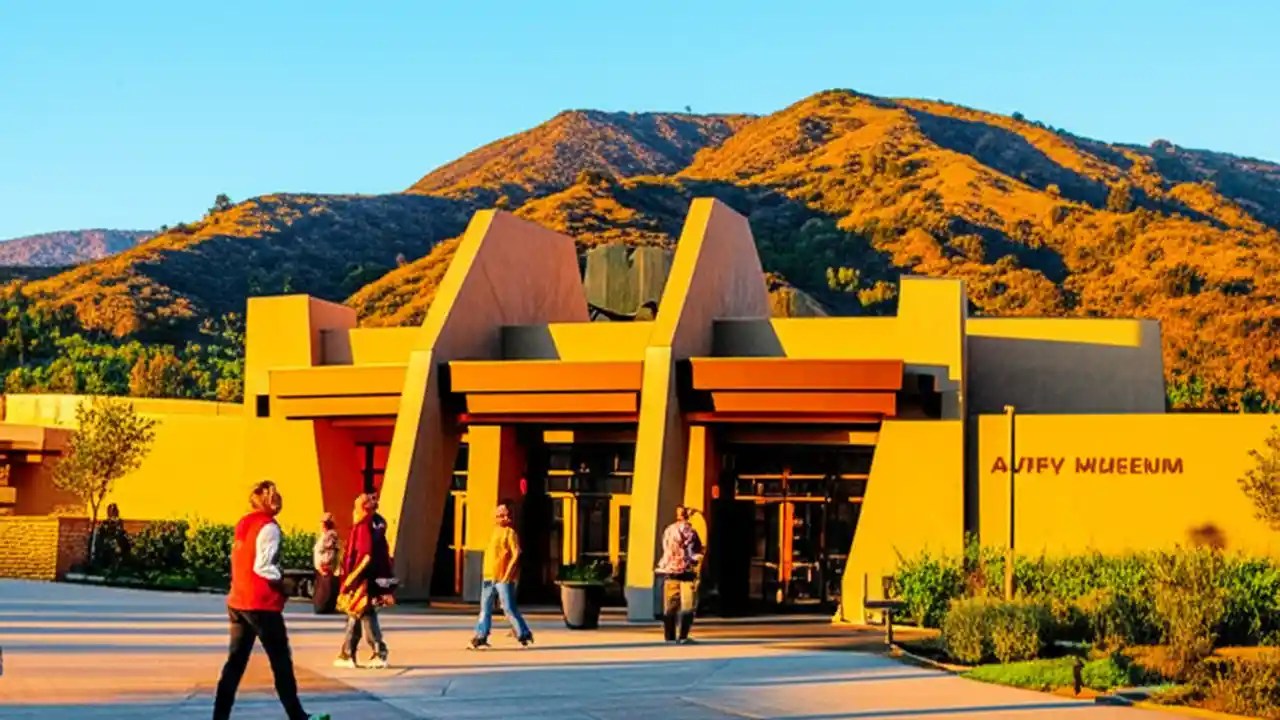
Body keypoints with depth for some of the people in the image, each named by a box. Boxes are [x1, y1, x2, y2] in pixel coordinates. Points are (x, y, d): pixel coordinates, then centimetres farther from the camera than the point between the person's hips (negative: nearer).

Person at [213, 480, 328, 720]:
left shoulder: (243, 525, 13)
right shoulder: (269, 527, -12)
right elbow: (263, 567, -20)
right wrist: (283, 581, -5)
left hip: (237, 602, 8)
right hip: (261, 604, -7)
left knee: (235, 662, 8)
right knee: (281, 661, 3)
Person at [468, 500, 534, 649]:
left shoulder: (510, 532, -7)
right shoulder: (494, 532, 17)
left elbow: (516, 554, -14)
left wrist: (507, 574, -19)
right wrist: (487, 573, 17)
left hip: (503, 578, -8)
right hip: (489, 577, 8)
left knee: (509, 609, -6)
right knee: (485, 608, 7)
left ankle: (524, 635, 3)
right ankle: (481, 637, 10)